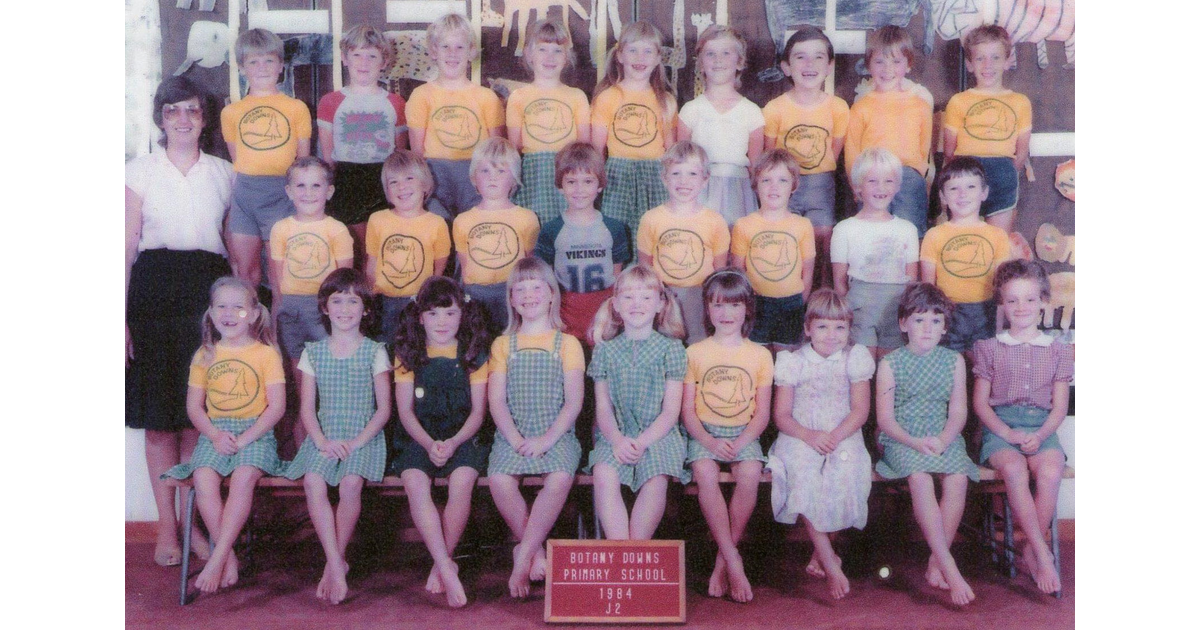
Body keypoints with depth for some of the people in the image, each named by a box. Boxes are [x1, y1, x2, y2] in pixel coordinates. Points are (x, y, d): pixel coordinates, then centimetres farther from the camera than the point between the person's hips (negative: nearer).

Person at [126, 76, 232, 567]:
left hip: (209, 290, 1)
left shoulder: (224, 174, 12)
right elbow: (127, 248, 2)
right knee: (158, 417, 0)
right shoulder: (139, 172, 7)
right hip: (154, 291, -1)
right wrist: (122, 318, -5)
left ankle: (193, 521, 10)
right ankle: (167, 526, 8)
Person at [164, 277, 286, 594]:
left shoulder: (266, 354, 2)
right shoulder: (204, 355, 12)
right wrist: (215, 435, -8)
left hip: (256, 432, -3)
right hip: (215, 432, 3)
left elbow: (277, 406, -3)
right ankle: (229, 556, -20)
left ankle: (217, 559, -27)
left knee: (244, 477, -31)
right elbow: (194, 406, 11)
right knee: (203, 478, -26)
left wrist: (244, 438, -13)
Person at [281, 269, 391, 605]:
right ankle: (337, 564, -24)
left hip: (364, 437, -2)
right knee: (313, 482, -28)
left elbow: (384, 409, 1)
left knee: (350, 483, -30)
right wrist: (322, 441, -11)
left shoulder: (375, 352, 4)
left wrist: (357, 442, -12)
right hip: (324, 436, 2)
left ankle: (336, 559, -12)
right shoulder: (313, 352, 10)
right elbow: (307, 409, 7)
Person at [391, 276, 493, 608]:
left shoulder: (473, 355, 6)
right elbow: (406, 410, 2)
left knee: (462, 480, -31)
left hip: (462, 436, -1)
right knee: (415, 482, -30)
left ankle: (441, 564, -15)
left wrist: (454, 442, -17)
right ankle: (447, 568, -31)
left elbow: (478, 411, 2)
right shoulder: (409, 355, 8)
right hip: (419, 437, 1)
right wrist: (428, 444, -15)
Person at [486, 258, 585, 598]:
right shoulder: (503, 344, 14)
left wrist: (547, 439, -13)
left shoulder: (567, 344, 9)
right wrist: (515, 439, -12)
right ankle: (537, 552, -11)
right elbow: (496, 399, 4)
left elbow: (574, 402, 1)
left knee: (560, 477, -32)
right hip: (512, 435, 1)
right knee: (499, 479, -29)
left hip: (556, 434, -1)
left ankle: (523, 555, -20)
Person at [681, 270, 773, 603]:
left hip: (744, 434, 1)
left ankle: (722, 561, -17)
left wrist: (740, 443, -13)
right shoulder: (695, 353, 6)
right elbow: (688, 411, 3)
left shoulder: (759, 355, 7)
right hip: (704, 432, 0)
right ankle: (733, 562, -26)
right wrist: (709, 441, -15)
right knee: (705, 473, -32)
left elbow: (763, 413, 5)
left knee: (750, 473, -30)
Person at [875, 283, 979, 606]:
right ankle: (949, 567, -32)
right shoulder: (890, 364, 3)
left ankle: (937, 561, -15)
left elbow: (958, 412, 4)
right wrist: (914, 442, -18)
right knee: (920, 477, -32)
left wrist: (943, 440, -15)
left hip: (943, 437, 2)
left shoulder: (954, 361, 10)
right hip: (902, 439, -2)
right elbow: (885, 418, -2)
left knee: (958, 477, -28)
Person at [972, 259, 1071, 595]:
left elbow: (1059, 407, 7)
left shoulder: (1058, 352, 12)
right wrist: (1007, 433, -12)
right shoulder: (990, 348, 9)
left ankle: (1031, 550, -13)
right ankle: (1043, 553, -25)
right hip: (1000, 425, -1)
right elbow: (980, 403, 5)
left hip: (1042, 427, 1)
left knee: (1050, 473, -30)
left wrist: (1039, 435, -13)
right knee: (1014, 470, -33)